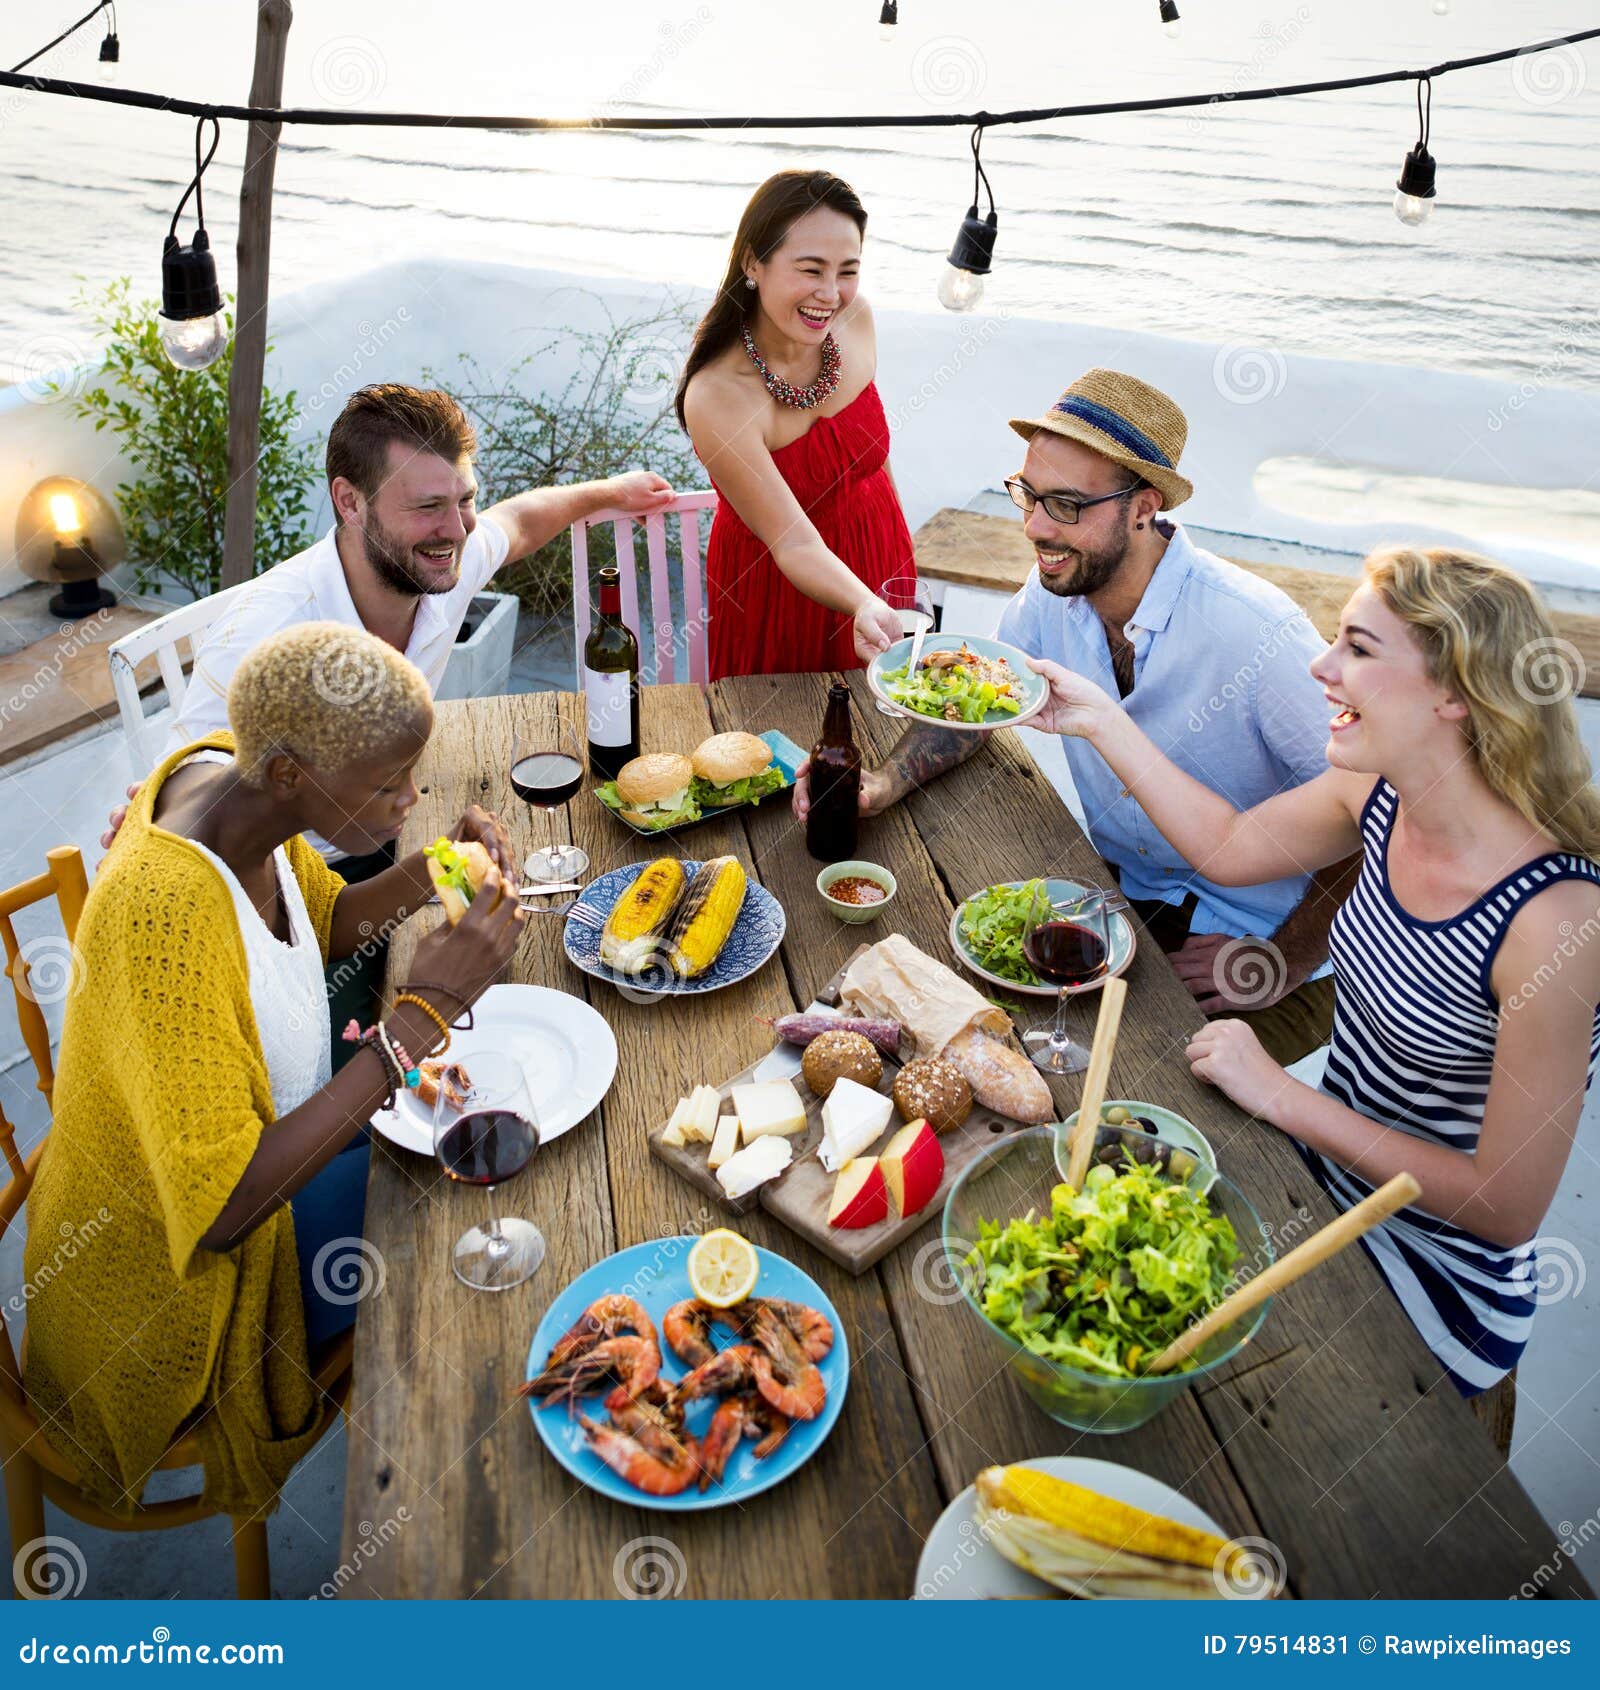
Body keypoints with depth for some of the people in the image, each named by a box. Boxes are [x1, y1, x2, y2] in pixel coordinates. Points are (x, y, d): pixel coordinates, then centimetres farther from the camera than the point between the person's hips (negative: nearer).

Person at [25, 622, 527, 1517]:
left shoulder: (231, 768, -13)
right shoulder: (164, 909, -38)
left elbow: (326, 920, 8)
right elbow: (221, 1209, -39)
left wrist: (433, 871, -13)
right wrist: (424, 1011, -39)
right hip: (182, 1280, -8)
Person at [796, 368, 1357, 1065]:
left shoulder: (1256, 634, -28)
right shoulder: (1054, 591, -9)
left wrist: (1285, 962, -19)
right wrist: (880, 786, -11)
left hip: (1262, 937, -6)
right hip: (1124, 891, 6)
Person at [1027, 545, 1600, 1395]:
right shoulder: (1383, 795, -10)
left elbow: (1506, 1207, -24)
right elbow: (1229, 845, 8)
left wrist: (1280, 1095, -23)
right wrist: (1100, 718, 6)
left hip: (1430, 1291, -6)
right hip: (1321, 1173, 6)